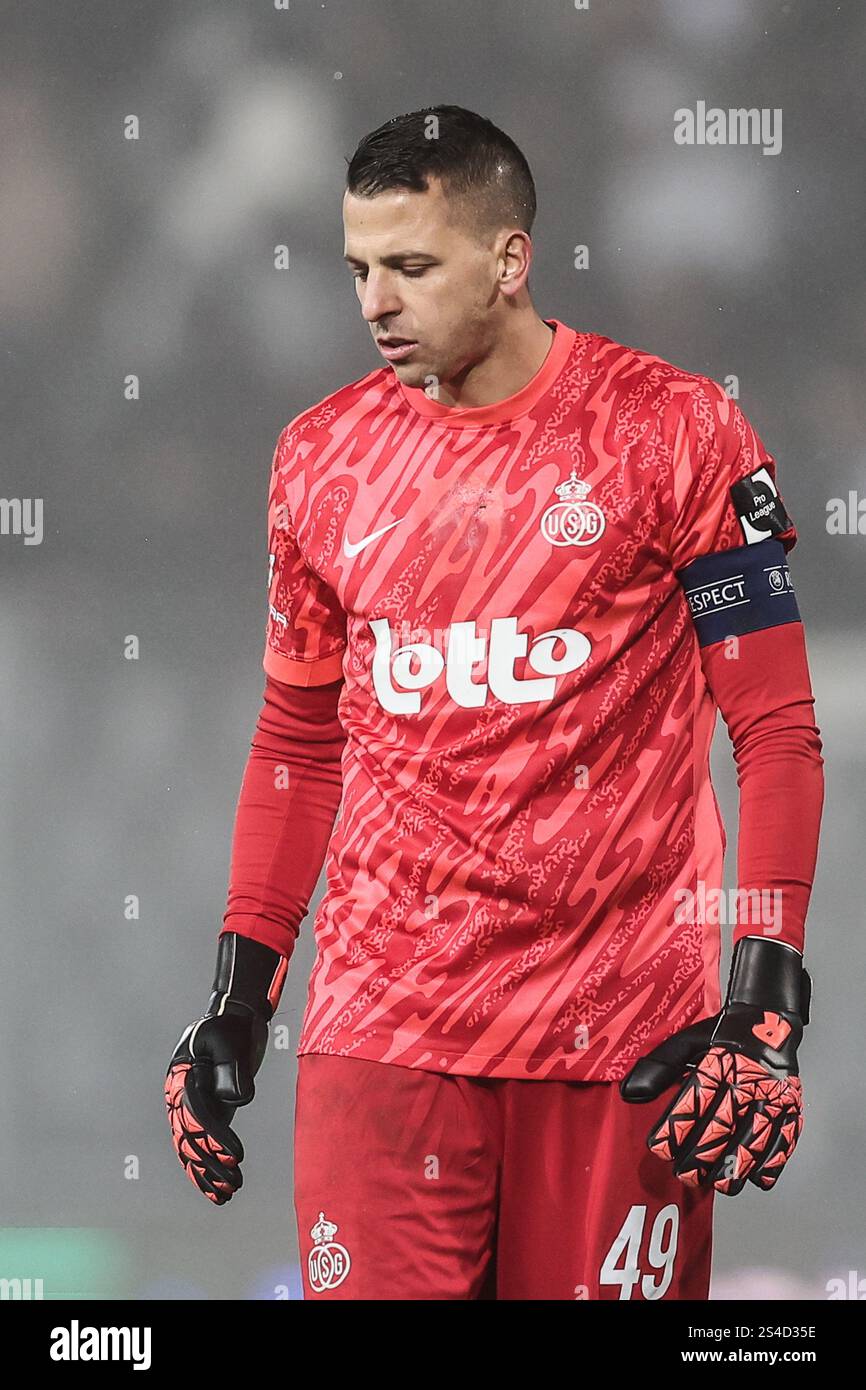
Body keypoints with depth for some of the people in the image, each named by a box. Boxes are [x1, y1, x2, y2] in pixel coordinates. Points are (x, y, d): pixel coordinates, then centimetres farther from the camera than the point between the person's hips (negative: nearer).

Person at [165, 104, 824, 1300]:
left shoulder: (674, 432, -3)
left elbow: (776, 731, -3)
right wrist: (238, 1000, 13)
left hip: (621, 1034, -3)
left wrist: (765, 1006, -11)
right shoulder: (323, 458, 9)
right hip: (380, 1022, 3)